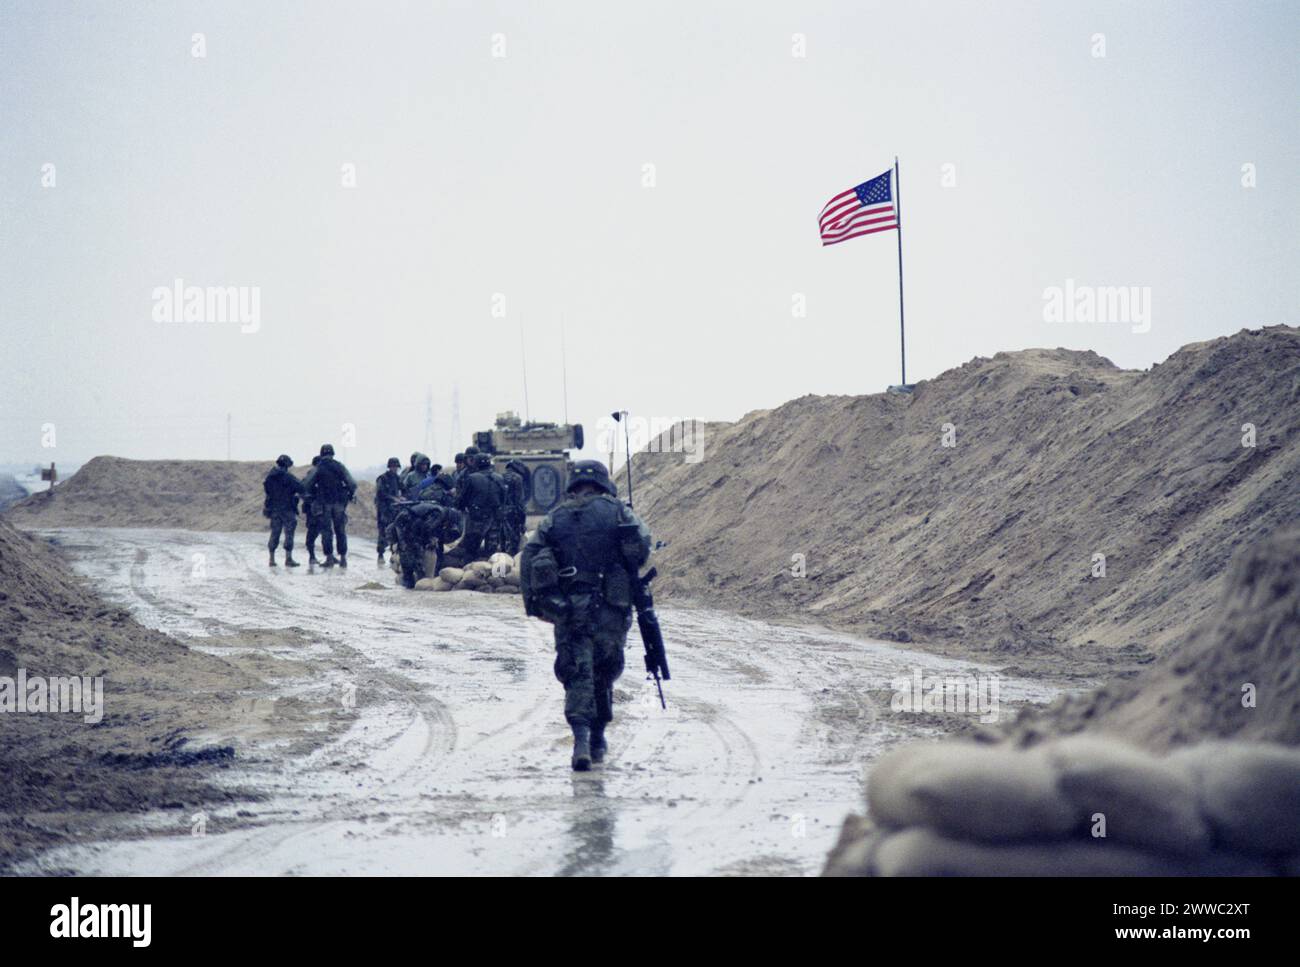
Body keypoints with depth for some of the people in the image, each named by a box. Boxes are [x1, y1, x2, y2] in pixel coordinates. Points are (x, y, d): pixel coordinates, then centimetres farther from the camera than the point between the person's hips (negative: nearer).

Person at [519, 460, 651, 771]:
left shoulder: (554, 518, 11)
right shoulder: (616, 511, 5)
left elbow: (529, 556, 3)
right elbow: (642, 545, -5)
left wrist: (533, 602, 5)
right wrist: (631, 573, 14)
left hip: (568, 609, 1)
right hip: (610, 608, -1)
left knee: (577, 675, -1)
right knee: (604, 672, 16)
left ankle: (581, 734, -22)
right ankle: (597, 739, 22)